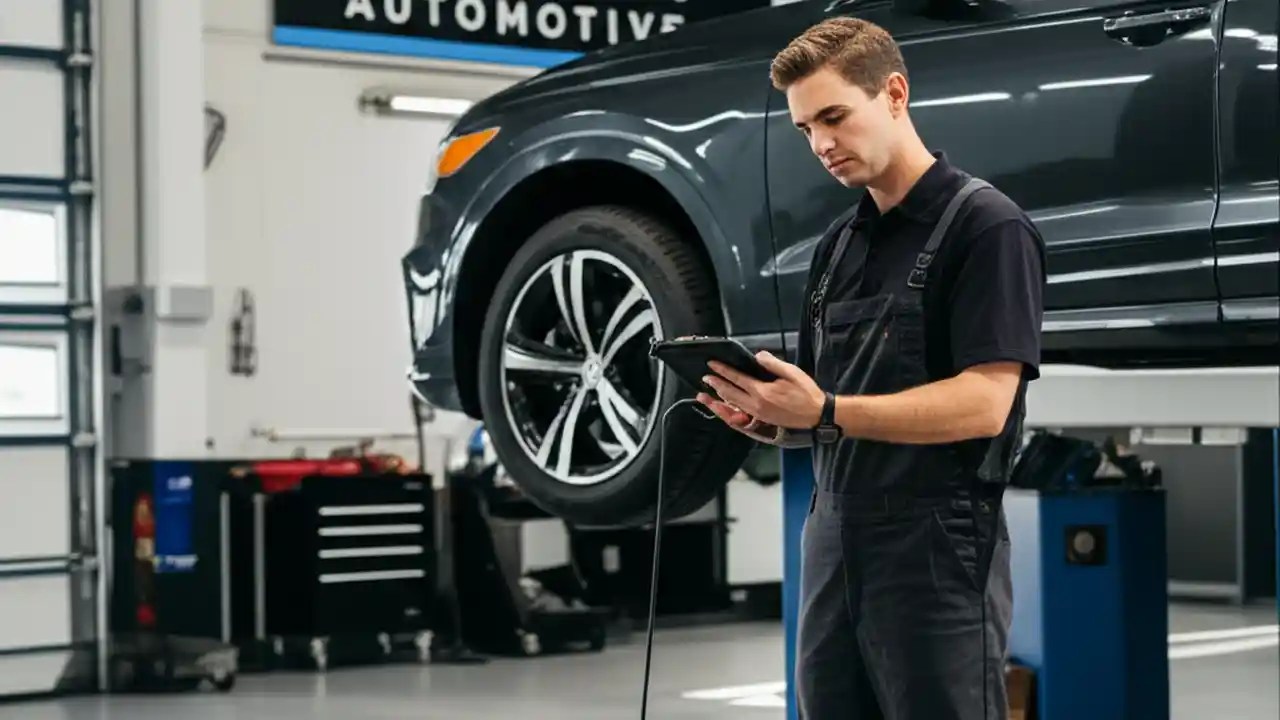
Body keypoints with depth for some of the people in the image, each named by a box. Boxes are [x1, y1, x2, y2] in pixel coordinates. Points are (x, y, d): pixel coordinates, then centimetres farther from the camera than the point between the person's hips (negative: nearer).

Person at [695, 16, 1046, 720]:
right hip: (833, 542, 7)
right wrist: (769, 418, -5)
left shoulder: (986, 225, -8)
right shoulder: (838, 243, 15)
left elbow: (984, 403, -17)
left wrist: (826, 414, -23)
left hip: (938, 551, -7)